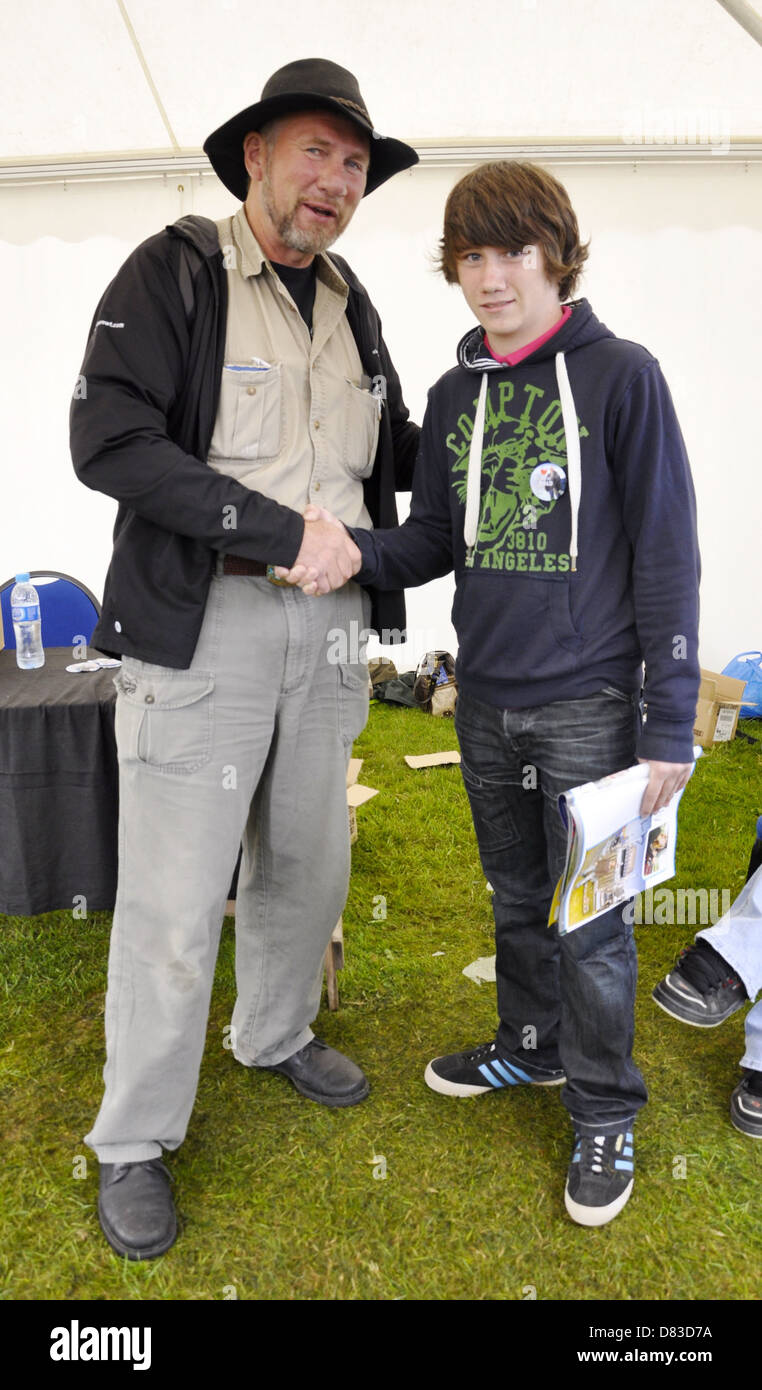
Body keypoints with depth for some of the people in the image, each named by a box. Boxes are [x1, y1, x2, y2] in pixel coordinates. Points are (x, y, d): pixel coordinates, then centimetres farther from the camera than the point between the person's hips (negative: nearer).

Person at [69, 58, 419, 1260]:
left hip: (328, 628, 7)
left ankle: (277, 1035, 44)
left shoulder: (350, 308, 14)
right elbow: (108, 441, -18)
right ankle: (135, 1142, 21)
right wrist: (286, 533, -21)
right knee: (176, 899, 0)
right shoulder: (173, 273, -5)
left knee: (308, 864, 18)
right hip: (201, 628, -6)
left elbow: (392, 450, 24)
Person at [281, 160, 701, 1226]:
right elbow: (436, 539, 10)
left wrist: (672, 719, -12)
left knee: (590, 916, 5)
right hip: (485, 699, 5)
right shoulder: (455, 395, 9)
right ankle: (531, 1046, 42)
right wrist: (359, 552, -12)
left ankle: (604, 1112, 26)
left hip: (588, 704, -5)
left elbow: (667, 554, -9)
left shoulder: (622, 376, -6)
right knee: (518, 898, 20)